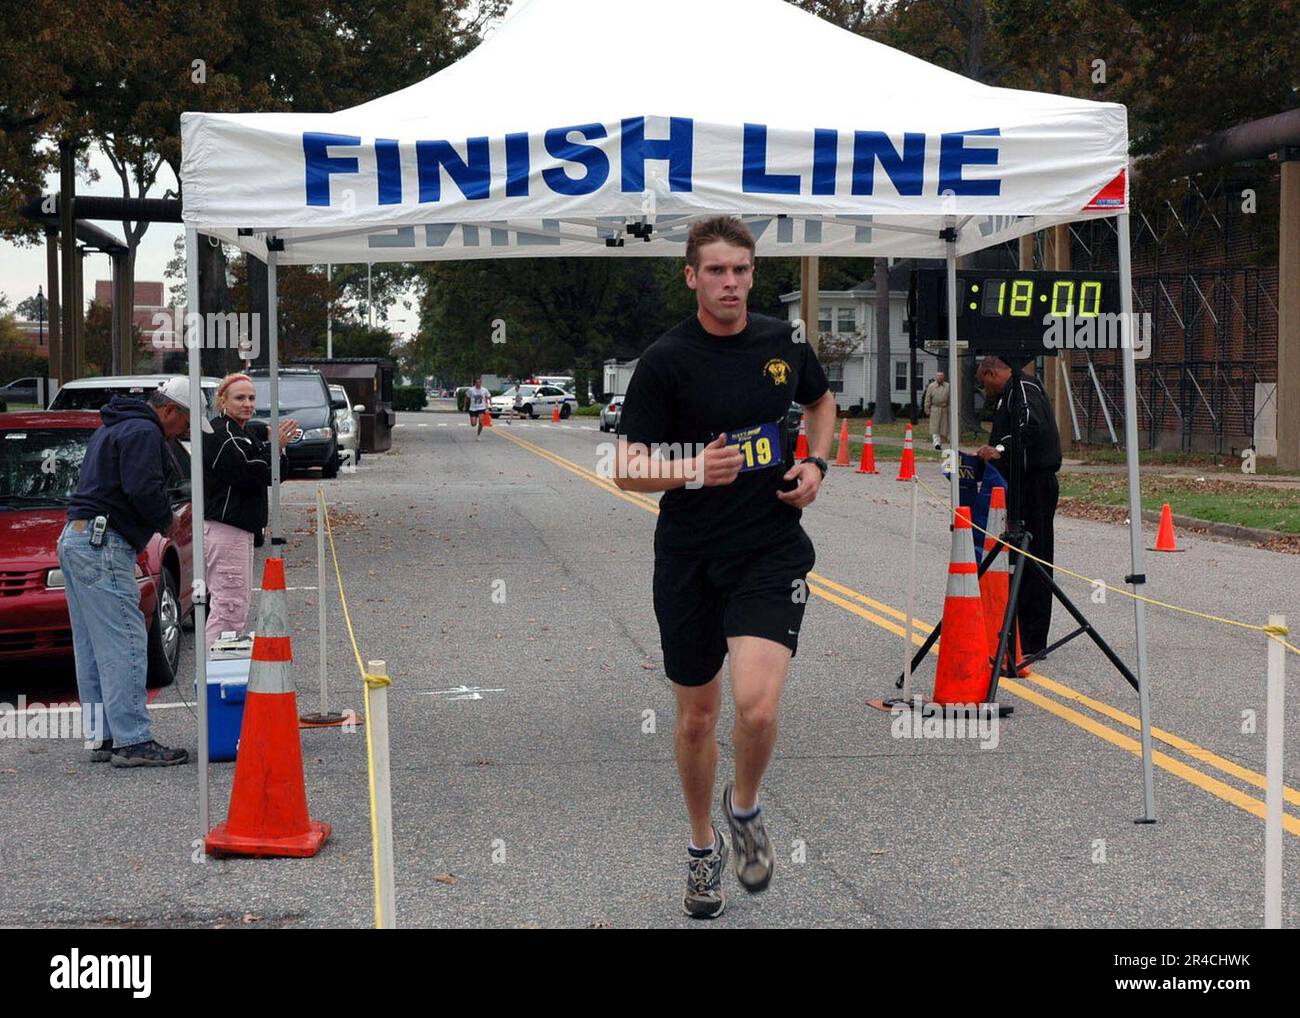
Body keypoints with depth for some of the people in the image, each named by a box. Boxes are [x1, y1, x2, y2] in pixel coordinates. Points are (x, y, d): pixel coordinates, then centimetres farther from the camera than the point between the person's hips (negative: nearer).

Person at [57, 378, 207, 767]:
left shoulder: (113, 428, 24)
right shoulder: (143, 432, -10)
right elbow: (144, 490, -20)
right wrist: (166, 523, -2)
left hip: (74, 538, 11)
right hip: (103, 545, -11)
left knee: (93, 648, 11)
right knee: (124, 645, -11)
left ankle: (105, 738, 14)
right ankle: (133, 742, -13)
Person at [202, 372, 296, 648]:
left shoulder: (244, 435, 18)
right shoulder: (220, 436, -13)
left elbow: (273, 475, 15)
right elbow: (248, 475, -19)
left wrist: (278, 449, -1)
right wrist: (274, 447, -17)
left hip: (240, 530, 11)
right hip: (224, 530, -11)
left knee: (241, 604, 16)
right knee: (229, 607, -12)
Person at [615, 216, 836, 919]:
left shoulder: (783, 342, 2)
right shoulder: (666, 360, -8)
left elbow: (821, 401, 24)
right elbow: (626, 469, -9)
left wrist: (816, 464, 5)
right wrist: (693, 469, -28)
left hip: (772, 550, 1)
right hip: (689, 557, 0)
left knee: (757, 709, -17)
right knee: (696, 714, 12)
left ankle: (745, 808, 15)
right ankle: (703, 847, 34)